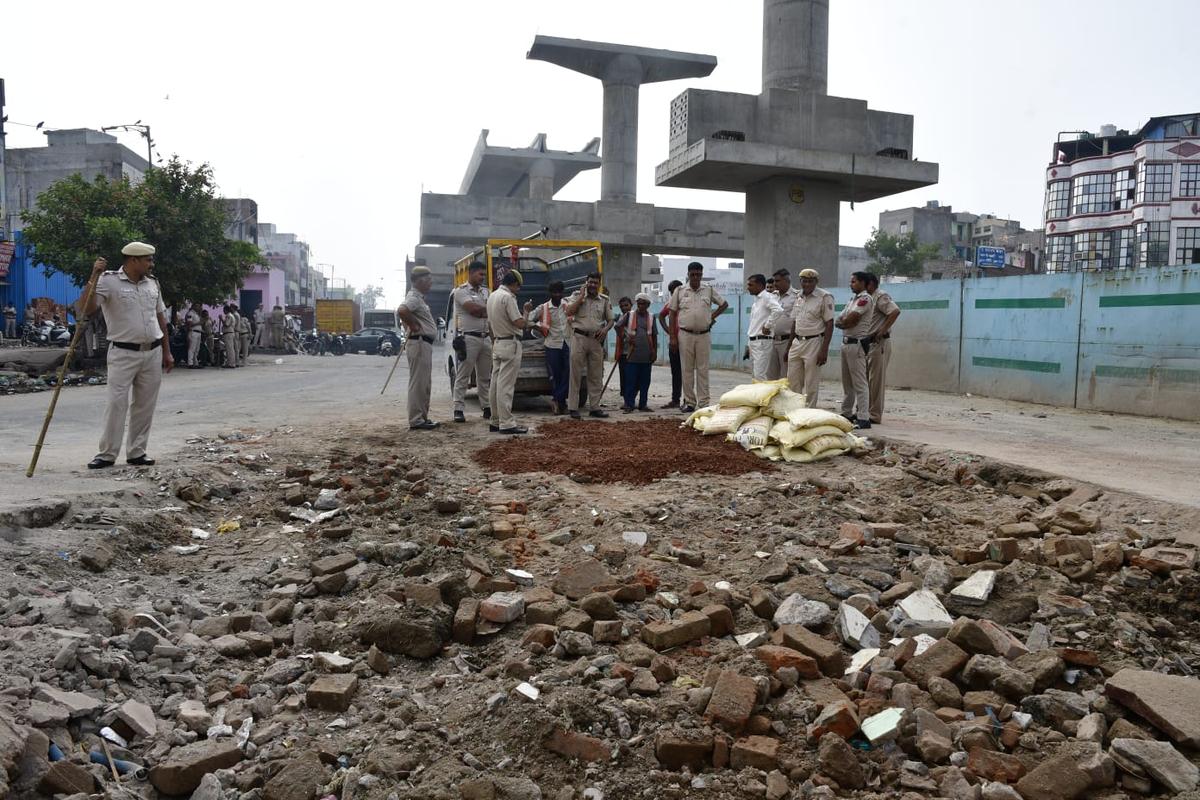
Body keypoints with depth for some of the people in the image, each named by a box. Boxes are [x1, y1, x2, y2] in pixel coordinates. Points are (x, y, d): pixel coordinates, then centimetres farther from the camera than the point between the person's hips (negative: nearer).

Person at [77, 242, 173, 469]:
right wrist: (94, 276, -24)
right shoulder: (108, 280, -7)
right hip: (123, 354, -5)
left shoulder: (153, 283, 10)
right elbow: (84, 310, -17)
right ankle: (107, 454, 2)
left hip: (153, 353, 5)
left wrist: (167, 352, 16)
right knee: (116, 403, -6)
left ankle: (137, 452, 16)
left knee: (145, 405, 7)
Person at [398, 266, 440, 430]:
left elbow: (406, 313, 31)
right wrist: (414, 326, -22)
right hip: (419, 344, -11)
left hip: (425, 344, 11)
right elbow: (402, 310, -33)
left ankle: (423, 417, 21)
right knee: (418, 383, -8)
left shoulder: (419, 298, 18)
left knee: (425, 384, 15)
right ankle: (416, 420, -6)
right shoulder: (413, 297, -14)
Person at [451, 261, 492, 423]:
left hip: (485, 338, 7)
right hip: (468, 338, -7)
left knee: (485, 376, 12)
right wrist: (488, 309, -3)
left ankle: (487, 408, 19)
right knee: (463, 376, -3)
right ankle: (459, 409, -1)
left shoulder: (485, 291, 16)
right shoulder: (461, 291, -5)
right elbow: (474, 309, -18)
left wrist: (480, 311, -9)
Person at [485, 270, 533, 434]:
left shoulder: (492, 296, 13)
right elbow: (520, 323, -20)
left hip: (497, 343, 9)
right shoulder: (508, 297, -16)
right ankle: (506, 423, -7)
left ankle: (496, 421, 16)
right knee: (506, 385, -9)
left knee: (496, 383, 10)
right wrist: (527, 312, -2)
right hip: (510, 344, -9)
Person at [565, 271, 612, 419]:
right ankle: (573, 408, 3)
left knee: (596, 376, 6)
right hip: (579, 338, -3)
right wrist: (582, 296, -10)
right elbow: (569, 312, -11)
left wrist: (605, 329, -7)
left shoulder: (604, 300, 11)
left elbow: (610, 320, 15)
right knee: (575, 374, -2)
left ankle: (594, 407, 14)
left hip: (596, 340, 3)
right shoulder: (578, 295, 4)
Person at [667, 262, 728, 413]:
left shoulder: (709, 291, 6)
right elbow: (672, 314, 6)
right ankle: (689, 402, 10)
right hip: (685, 335, 0)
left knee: (703, 370, 1)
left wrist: (712, 316, 6)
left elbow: (724, 304, 19)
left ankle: (704, 403, 4)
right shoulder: (680, 291, 4)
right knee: (687, 370, 3)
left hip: (704, 335, 0)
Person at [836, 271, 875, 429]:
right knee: (847, 382, 15)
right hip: (846, 342, 10)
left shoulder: (865, 298, -9)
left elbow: (850, 319, -18)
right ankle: (847, 413, 24)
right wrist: (848, 322, -6)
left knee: (859, 382, -10)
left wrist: (843, 322, 2)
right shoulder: (853, 300, 20)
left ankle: (863, 418, -11)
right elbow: (838, 321, 12)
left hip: (857, 343, -10)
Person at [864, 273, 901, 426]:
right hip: (868, 343, 10)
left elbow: (895, 311, -26)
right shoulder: (870, 299, 18)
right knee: (866, 379, 12)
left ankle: (875, 415, -1)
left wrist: (882, 331, -23)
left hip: (879, 343, -10)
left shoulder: (881, 297, -11)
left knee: (876, 380, -5)